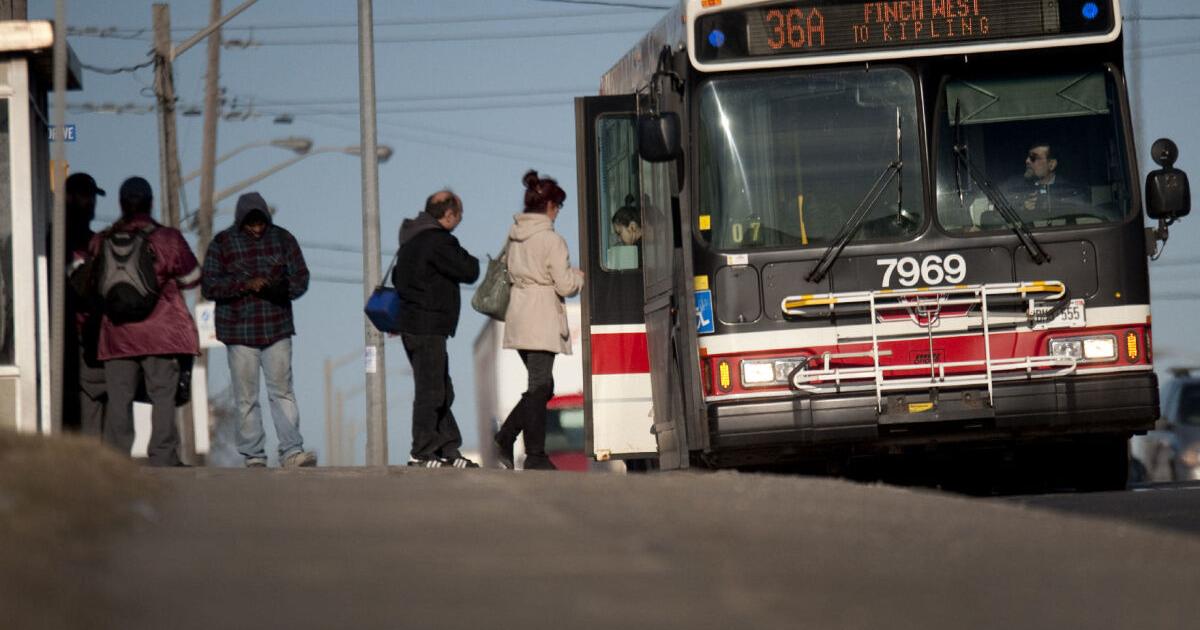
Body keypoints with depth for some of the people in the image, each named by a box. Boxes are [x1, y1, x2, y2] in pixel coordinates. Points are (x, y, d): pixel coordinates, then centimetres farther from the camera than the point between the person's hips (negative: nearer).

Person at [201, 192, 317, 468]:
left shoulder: (282, 239, 6)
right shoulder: (222, 244, 0)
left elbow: (301, 278, 7)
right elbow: (209, 286, -6)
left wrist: (283, 288, -14)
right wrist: (245, 284, -19)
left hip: (277, 330, 1)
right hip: (238, 331, -1)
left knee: (282, 392, -3)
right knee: (246, 398, 0)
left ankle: (291, 451, -5)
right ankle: (253, 457, 5)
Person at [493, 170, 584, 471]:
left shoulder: (514, 236, 9)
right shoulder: (551, 240, -13)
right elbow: (565, 285, -14)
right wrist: (580, 276, 9)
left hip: (519, 318, 7)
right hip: (542, 320, -7)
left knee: (541, 385, 16)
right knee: (540, 386, -2)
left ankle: (506, 438, 6)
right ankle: (535, 455, 1)